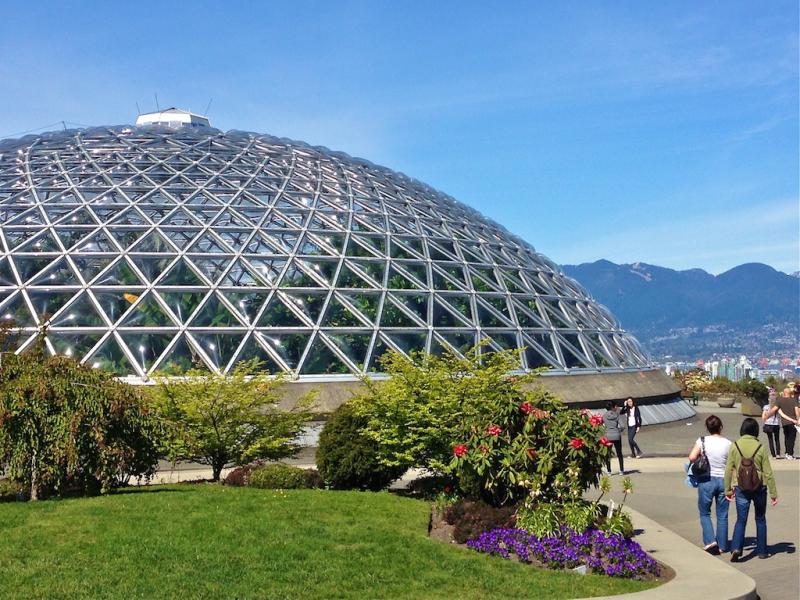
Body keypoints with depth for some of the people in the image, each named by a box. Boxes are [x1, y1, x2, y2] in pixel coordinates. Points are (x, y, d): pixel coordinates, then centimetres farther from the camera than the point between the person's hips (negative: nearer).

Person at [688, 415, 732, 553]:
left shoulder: (702, 441, -8)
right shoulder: (728, 443, -4)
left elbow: (692, 457, -17)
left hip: (706, 481, -2)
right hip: (723, 480, 2)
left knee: (704, 513, 12)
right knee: (722, 515, 12)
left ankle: (710, 540, -3)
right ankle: (722, 545, 17)